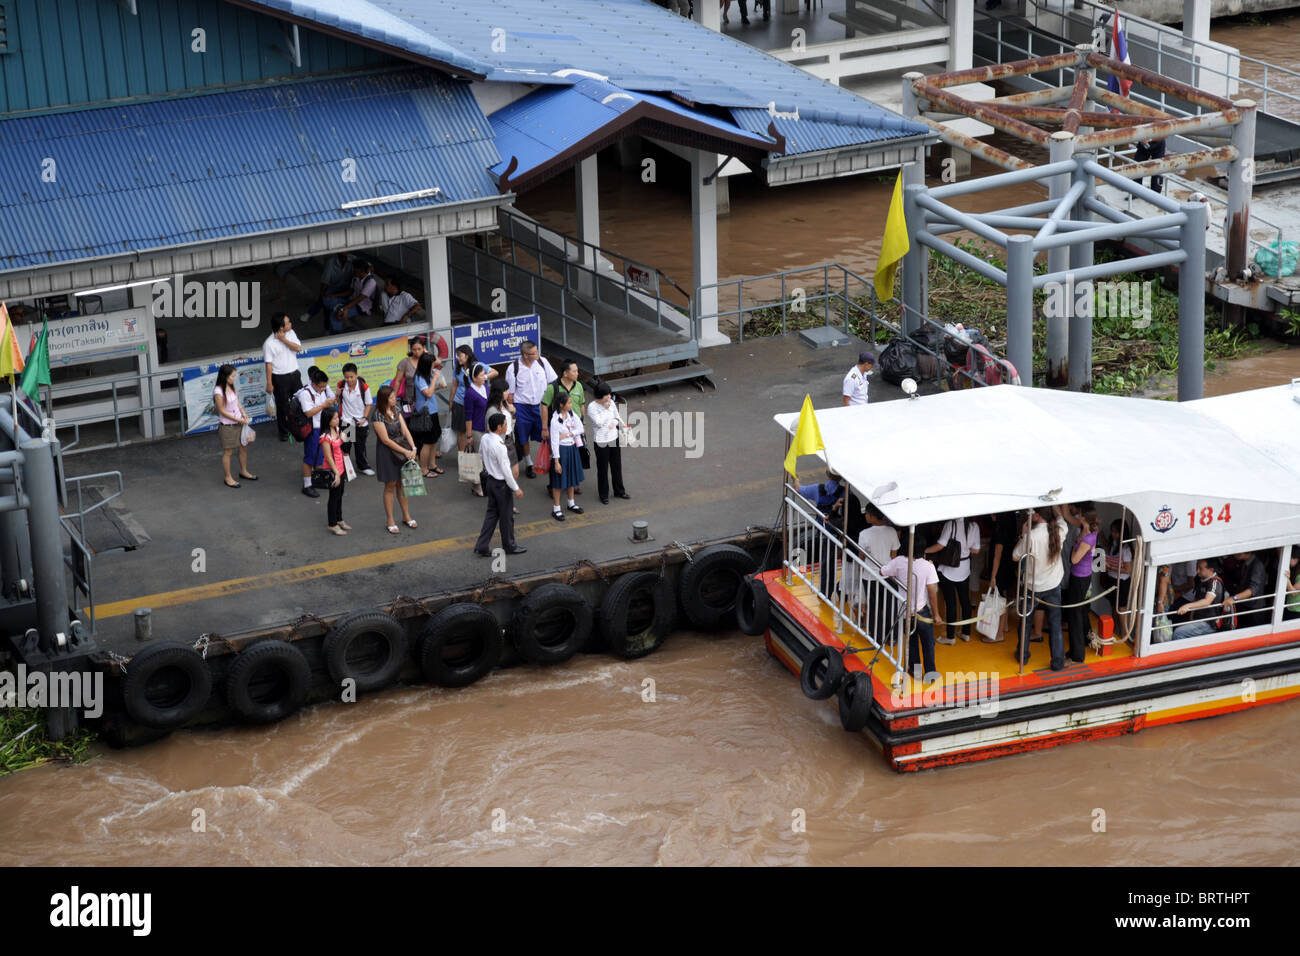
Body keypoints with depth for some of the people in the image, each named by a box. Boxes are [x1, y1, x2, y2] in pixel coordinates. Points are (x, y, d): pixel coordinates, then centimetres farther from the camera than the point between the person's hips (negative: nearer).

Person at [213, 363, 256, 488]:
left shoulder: (231, 387, 3)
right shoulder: (218, 392, -21)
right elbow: (222, 411, -18)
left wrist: (243, 413, -1)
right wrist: (238, 419, -17)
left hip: (239, 423, 8)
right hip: (227, 425, -8)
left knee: (244, 447, 16)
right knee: (228, 452, 3)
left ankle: (243, 471, 35)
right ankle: (228, 478, 15)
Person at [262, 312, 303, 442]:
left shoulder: (291, 333, -2)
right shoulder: (269, 343, -18)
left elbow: (298, 348, -11)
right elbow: (269, 364, -14)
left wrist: (284, 340, -20)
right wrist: (269, 384, -12)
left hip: (294, 374, 5)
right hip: (280, 378, -5)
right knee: (282, 406, 8)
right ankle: (284, 432, 24)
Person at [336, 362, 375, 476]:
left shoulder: (364, 387, -15)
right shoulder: (341, 386, -7)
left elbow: (369, 404, -4)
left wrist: (364, 418, -11)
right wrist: (338, 395, -14)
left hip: (360, 421, -1)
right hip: (345, 421, 1)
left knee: (360, 446, 14)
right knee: (344, 445, 3)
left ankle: (363, 466, 30)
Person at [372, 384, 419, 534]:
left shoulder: (396, 410, 3)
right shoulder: (378, 415, -18)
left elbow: (405, 430, 0)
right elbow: (385, 440, -18)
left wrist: (413, 448, -13)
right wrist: (405, 451, -16)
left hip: (403, 450, 6)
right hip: (387, 453, -6)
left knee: (402, 484, 14)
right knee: (390, 486, 3)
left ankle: (406, 516, 28)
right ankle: (390, 522, 13)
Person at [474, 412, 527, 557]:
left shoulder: (485, 439, -3)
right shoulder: (499, 446, -28)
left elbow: (481, 453, 16)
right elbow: (505, 470, -23)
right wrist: (516, 488, -15)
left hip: (490, 480, 8)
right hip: (501, 484, -8)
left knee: (492, 513, 17)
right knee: (507, 516, 10)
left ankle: (482, 546, 17)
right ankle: (510, 546, 26)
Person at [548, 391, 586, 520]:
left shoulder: (571, 414, -1)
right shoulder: (555, 420, -20)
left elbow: (581, 429, -2)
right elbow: (554, 442, -19)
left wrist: (568, 434, -18)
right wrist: (556, 461, -18)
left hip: (572, 448, 7)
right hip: (562, 450, -7)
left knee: (572, 477, 20)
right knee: (558, 481, 3)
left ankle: (571, 503, 37)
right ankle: (556, 509, 13)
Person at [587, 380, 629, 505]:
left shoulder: (611, 403, -1)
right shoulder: (592, 407, -18)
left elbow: (617, 417, 12)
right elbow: (599, 422, -23)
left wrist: (614, 422, -6)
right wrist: (606, 409, -20)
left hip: (614, 438, 6)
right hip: (601, 441, -6)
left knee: (617, 466, 17)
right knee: (603, 468, 5)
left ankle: (619, 491, 33)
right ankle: (603, 495, 20)